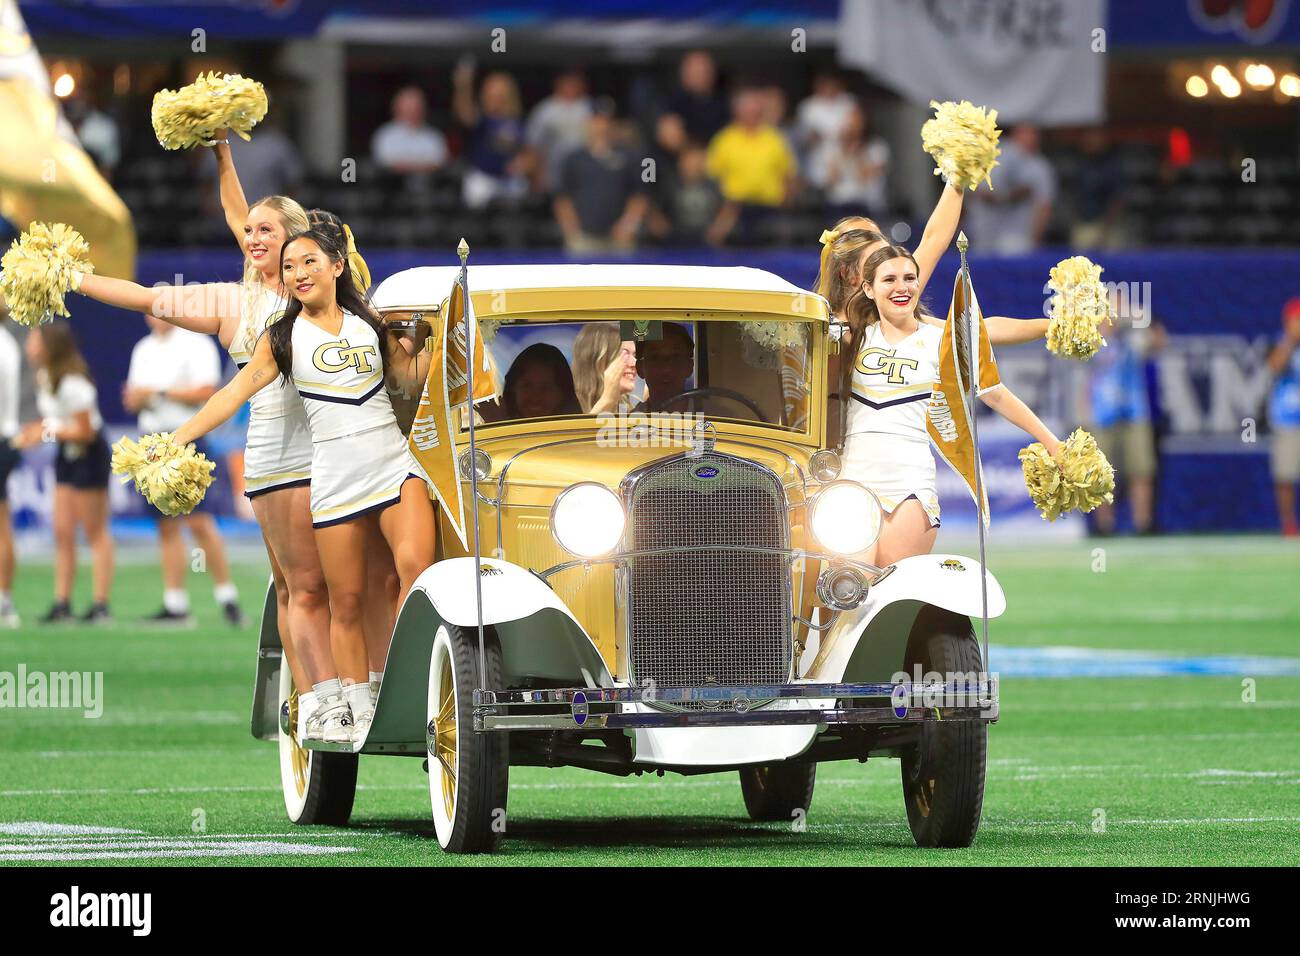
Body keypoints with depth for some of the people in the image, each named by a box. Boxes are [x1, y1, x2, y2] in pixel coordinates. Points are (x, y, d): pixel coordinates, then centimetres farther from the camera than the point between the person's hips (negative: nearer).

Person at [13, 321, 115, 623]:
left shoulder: (73, 383, -25)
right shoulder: (44, 376, 2)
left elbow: (86, 431, -21)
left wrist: (46, 432, -18)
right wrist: (35, 430, -2)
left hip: (88, 454, -9)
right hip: (66, 457, 9)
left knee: (95, 532, -1)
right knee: (62, 531, 6)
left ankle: (101, 604, 4)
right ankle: (62, 602, 7)